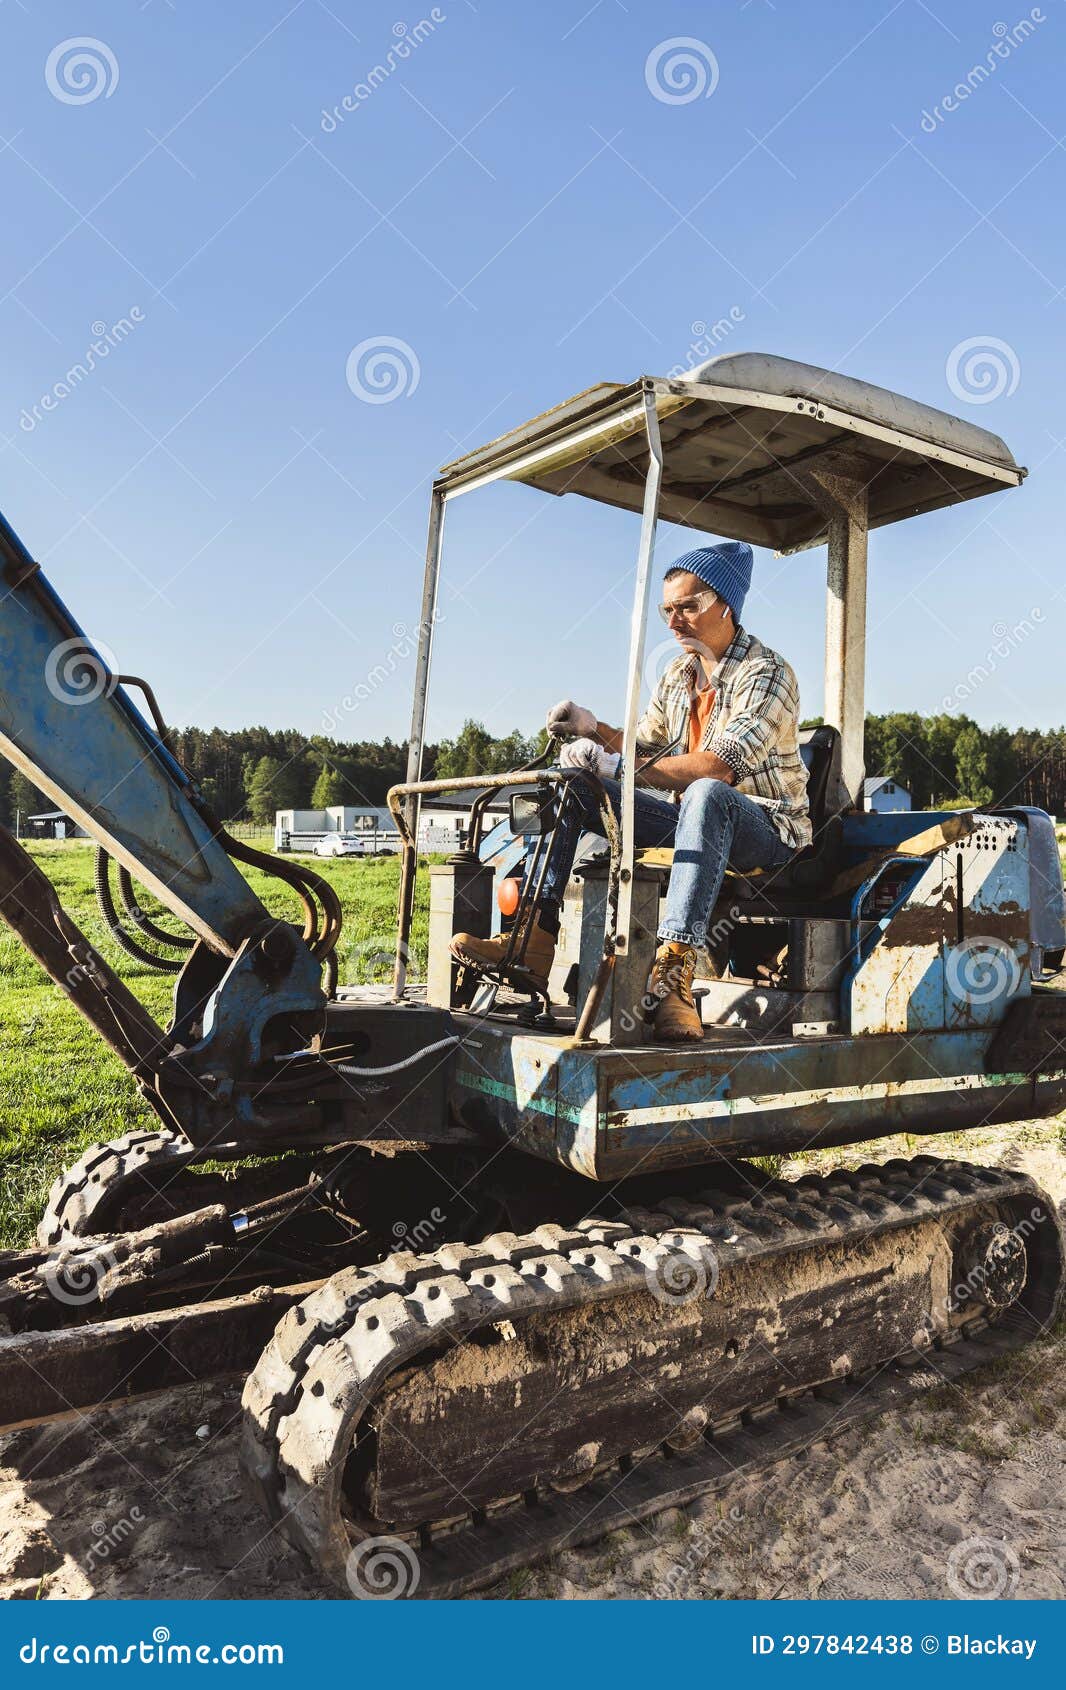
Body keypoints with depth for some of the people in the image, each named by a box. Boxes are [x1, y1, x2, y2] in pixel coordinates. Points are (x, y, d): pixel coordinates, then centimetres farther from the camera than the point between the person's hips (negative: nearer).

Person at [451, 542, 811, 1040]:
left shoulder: (766, 673, -14)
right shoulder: (679, 672, 11)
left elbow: (718, 768, -29)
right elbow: (644, 745, 16)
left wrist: (616, 765, -32)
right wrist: (595, 729, -5)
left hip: (768, 829, -7)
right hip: (691, 818, 7)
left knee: (706, 795, -42)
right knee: (570, 783, -5)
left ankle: (672, 974, -48)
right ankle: (534, 941, -17)